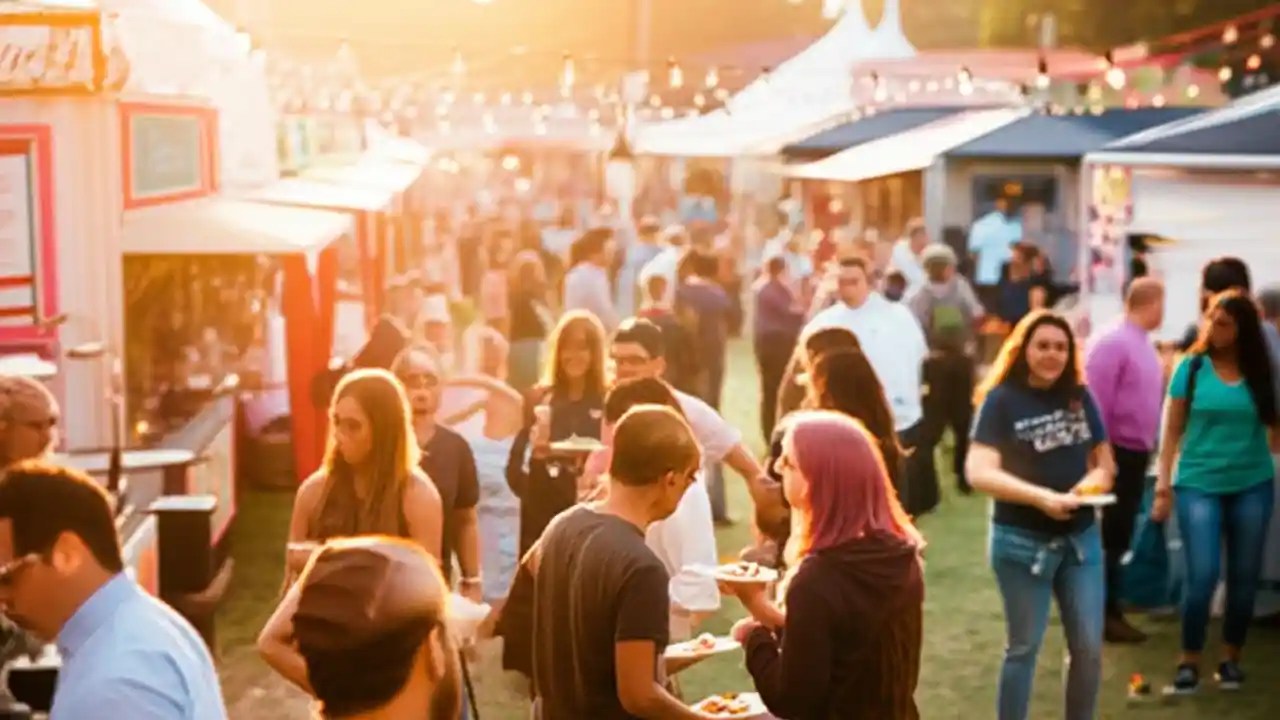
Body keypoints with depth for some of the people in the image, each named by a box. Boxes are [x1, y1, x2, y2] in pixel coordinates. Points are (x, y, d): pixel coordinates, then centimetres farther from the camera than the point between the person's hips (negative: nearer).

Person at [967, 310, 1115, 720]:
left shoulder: (1079, 397, 4)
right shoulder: (1002, 399, -10)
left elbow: (1105, 462, 11)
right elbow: (979, 473, -20)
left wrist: (1094, 480, -14)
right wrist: (1041, 497, -30)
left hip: (1081, 537, 4)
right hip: (1023, 541, -4)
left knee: (1089, 647, 6)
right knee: (1023, 647, 6)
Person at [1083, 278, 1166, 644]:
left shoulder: (1145, 346, 11)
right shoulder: (1112, 343, -17)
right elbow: (1095, 403, -20)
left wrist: (1150, 448, 12)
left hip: (1137, 454, 9)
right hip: (1116, 454, -9)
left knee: (1120, 536, 14)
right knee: (1108, 536, -1)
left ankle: (1110, 610, 22)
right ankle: (1103, 614, 7)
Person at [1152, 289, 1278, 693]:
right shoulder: (1192, 367, -3)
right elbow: (1173, 430, 1)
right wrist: (1163, 483, -2)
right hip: (1199, 484, -2)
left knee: (1244, 578, 9)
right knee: (1202, 577, -10)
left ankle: (1231, 659, 24)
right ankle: (1189, 661, 6)